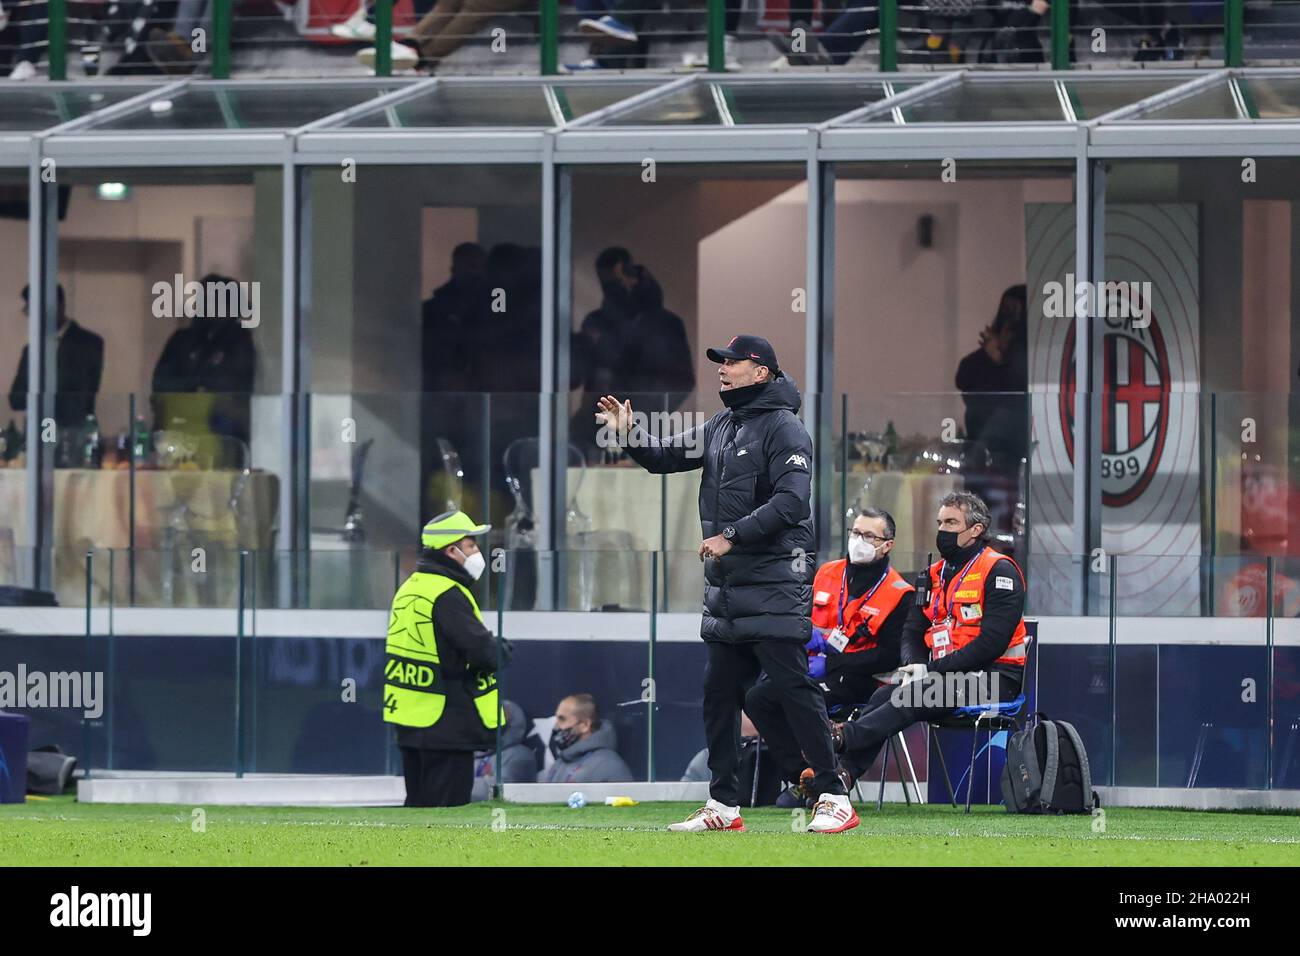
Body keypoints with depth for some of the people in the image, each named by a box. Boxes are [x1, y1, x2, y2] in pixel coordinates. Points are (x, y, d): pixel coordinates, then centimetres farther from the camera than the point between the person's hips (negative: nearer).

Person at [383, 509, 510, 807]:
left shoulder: (410, 588, 13)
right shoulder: (448, 595, -18)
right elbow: (482, 651, -23)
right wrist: (504, 648, -2)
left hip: (410, 723, 9)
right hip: (447, 725, -9)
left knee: (419, 803, 15)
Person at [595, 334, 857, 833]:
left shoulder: (783, 428, -10)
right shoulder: (720, 427, 16)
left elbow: (791, 501, -20)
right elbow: (665, 457, 21)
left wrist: (732, 535, -23)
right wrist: (629, 433, 3)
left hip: (774, 582, -9)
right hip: (724, 586, 9)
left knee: (794, 686, -11)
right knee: (719, 691, 8)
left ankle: (834, 797, -10)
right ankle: (723, 805, 15)